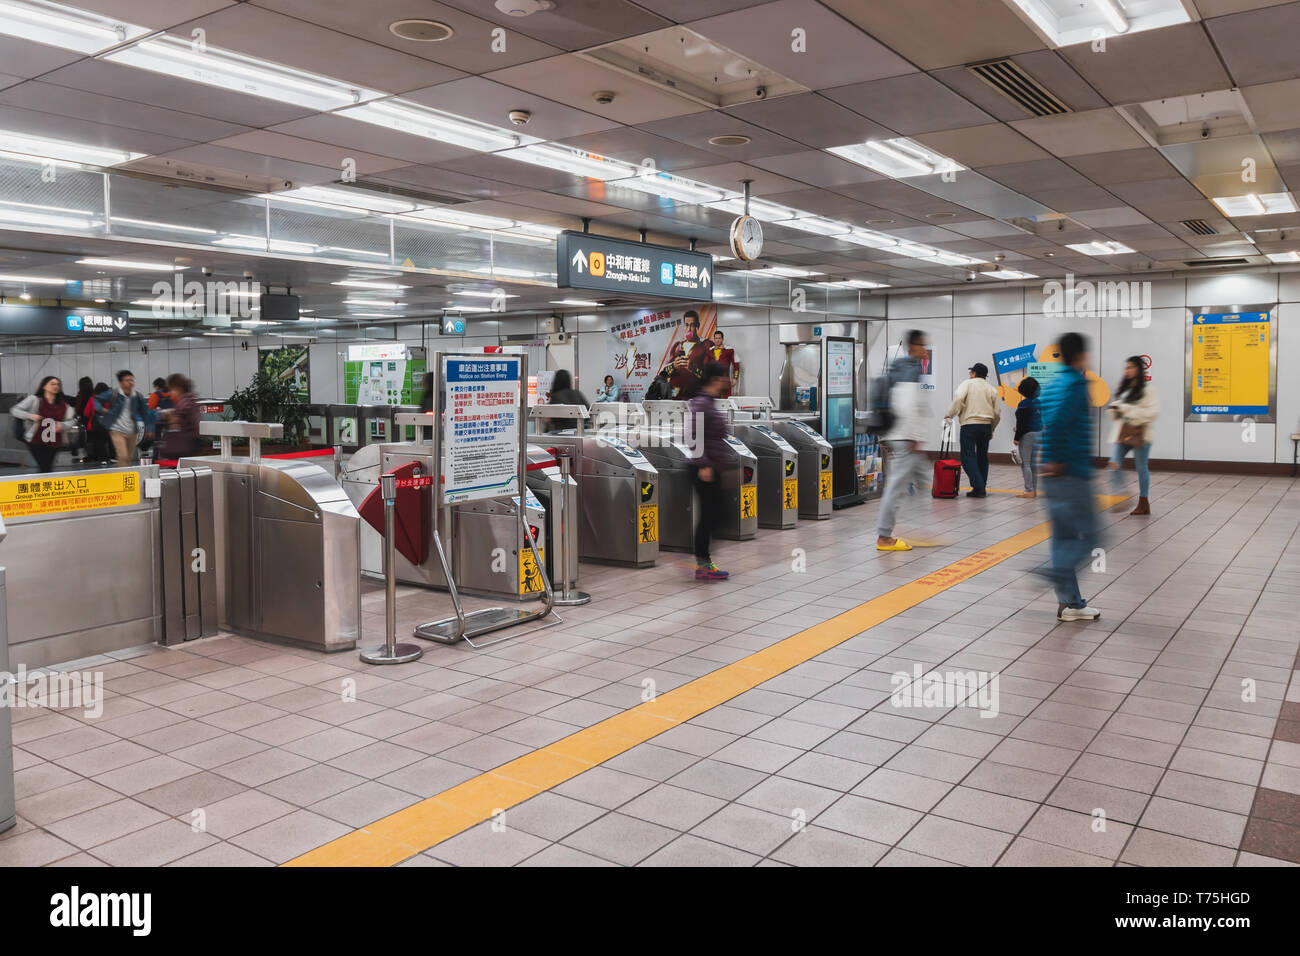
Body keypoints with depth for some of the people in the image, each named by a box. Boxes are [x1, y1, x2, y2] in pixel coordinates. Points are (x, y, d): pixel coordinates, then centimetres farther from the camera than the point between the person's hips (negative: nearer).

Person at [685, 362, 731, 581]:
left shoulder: (709, 403, 14)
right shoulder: (701, 403, -16)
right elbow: (693, 436, -23)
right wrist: (703, 465, -24)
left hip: (712, 469, 10)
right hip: (706, 470, -10)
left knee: (712, 513, 12)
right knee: (708, 514, -4)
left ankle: (703, 560, 20)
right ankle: (702, 564, 3)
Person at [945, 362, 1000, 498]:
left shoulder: (967, 383, 2)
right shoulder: (992, 389, 14)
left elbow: (959, 398, -17)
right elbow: (997, 413, 12)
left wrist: (950, 414, -7)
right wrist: (991, 430, 23)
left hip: (969, 425, -5)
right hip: (986, 425, 5)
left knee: (968, 457, -5)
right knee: (982, 457, 14)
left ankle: (978, 487, -17)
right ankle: (982, 489, 15)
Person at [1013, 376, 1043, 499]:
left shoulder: (1024, 404, -14)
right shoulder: (1038, 402, 9)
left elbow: (1021, 423, -16)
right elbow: (1042, 419, 16)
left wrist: (1016, 438, -11)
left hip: (1027, 435, -8)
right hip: (1039, 433, 8)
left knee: (1025, 463, -4)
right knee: (1034, 463, 13)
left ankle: (1029, 490, -7)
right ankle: (1034, 489, 17)